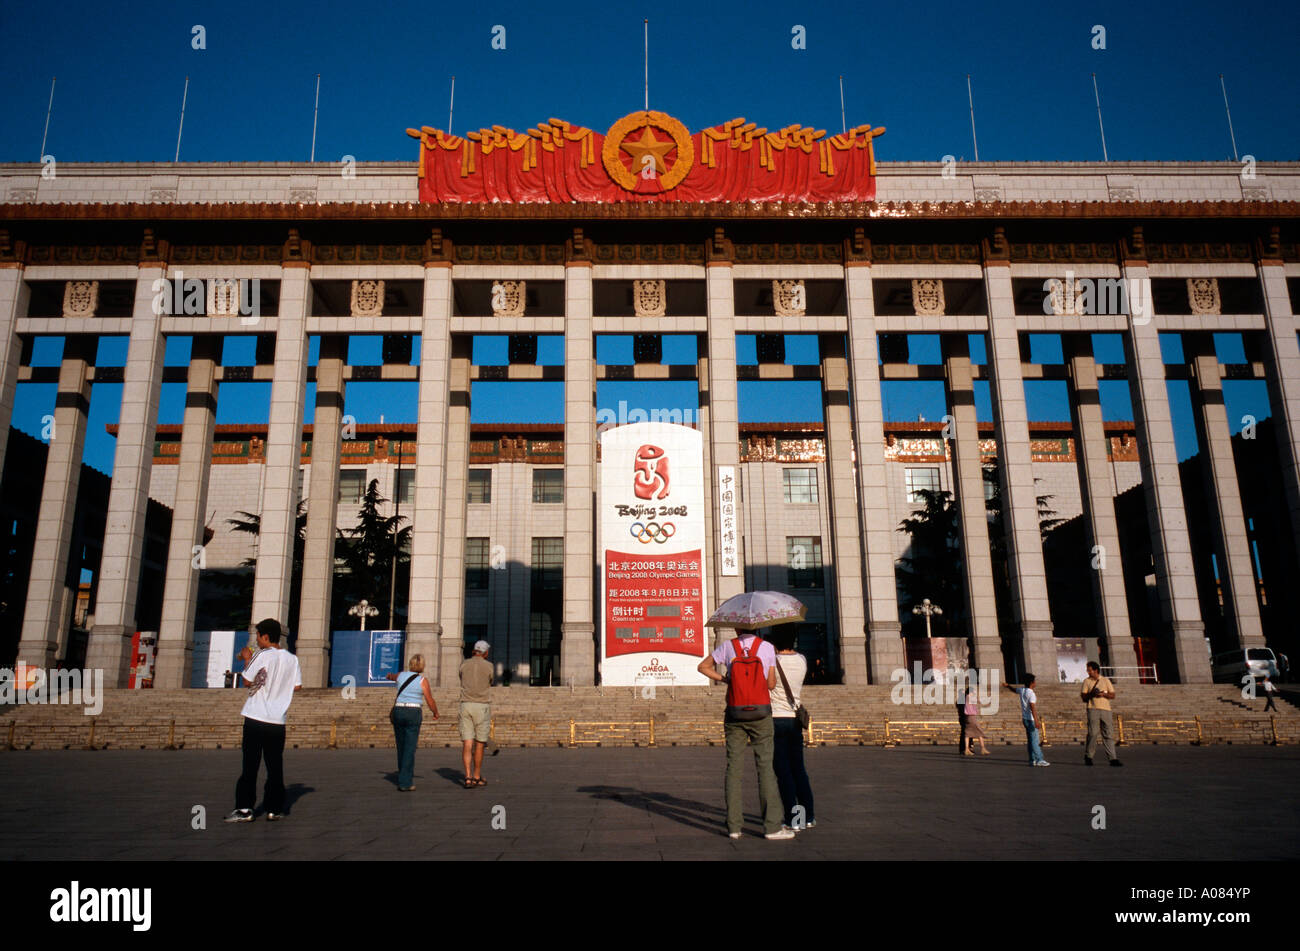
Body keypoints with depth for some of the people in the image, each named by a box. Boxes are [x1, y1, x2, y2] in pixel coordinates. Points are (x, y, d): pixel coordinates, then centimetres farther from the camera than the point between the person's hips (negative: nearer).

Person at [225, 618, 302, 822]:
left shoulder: (262, 656, -9)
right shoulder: (292, 659, 7)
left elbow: (247, 681, -8)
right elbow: (297, 686, 9)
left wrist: (247, 660, 6)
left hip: (256, 719, -4)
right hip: (278, 721, 4)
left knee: (250, 764, 1)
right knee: (275, 766, 9)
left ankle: (244, 809, 1)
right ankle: (274, 809, 10)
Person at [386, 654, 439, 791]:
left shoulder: (401, 675, 5)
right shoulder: (422, 681, -8)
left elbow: (391, 676, 32)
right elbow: (430, 702, -4)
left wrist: (390, 676, 57)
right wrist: (436, 713, 17)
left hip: (398, 712, 5)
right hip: (413, 714, -4)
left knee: (401, 747, 17)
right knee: (410, 749, -2)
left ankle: (404, 776, 29)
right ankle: (405, 783, -6)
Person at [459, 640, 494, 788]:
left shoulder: (464, 665, 7)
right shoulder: (489, 666, -2)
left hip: (465, 705, 2)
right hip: (482, 706, -2)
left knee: (467, 743, -2)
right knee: (479, 743, 9)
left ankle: (468, 778, -12)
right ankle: (477, 777, 17)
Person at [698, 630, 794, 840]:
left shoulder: (728, 646, 2)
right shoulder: (767, 647, -2)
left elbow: (703, 667, 9)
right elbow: (771, 684, 0)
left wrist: (725, 680, 11)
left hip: (735, 715, 1)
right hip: (760, 714, -1)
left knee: (734, 768, 5)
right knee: (765, 767, 1)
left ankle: (734, 826, 6)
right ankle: (772, 826, -1)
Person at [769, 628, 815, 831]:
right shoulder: (802, 660, 2)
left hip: (775, 718, -5)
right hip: (795, 718, 5)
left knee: (783, 771, 1)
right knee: (799, 769, 15)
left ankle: (793, 820, 2)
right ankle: (808, 816, 20)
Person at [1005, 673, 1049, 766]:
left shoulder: (1021, 690, 8)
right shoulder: (1031, 693, -16)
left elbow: (1013, 689, 30)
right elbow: (1032, 707, -24)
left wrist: (1008, 685, 53)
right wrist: (1036, 721, -28)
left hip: (1025, 718, 8)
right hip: (1031, 719, -8)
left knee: (1030, 740, 11)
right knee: (1034, 740, -8)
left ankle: (1032, 760, 13)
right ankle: (1039, 760, -7)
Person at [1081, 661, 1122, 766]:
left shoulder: (1105, 680, 14)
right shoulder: (1086, 681, 11)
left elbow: (1113, 695, 10)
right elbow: (1083, 696, 6)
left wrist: (1103, 694, -8)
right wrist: (1091, 694, -13)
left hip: (1105, 709, 2)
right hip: (1093, 709, -2)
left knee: (1108, 734, -1)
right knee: (1093, 733, -9)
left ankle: (1112, 759, -2)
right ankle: (1088, 757, 1)